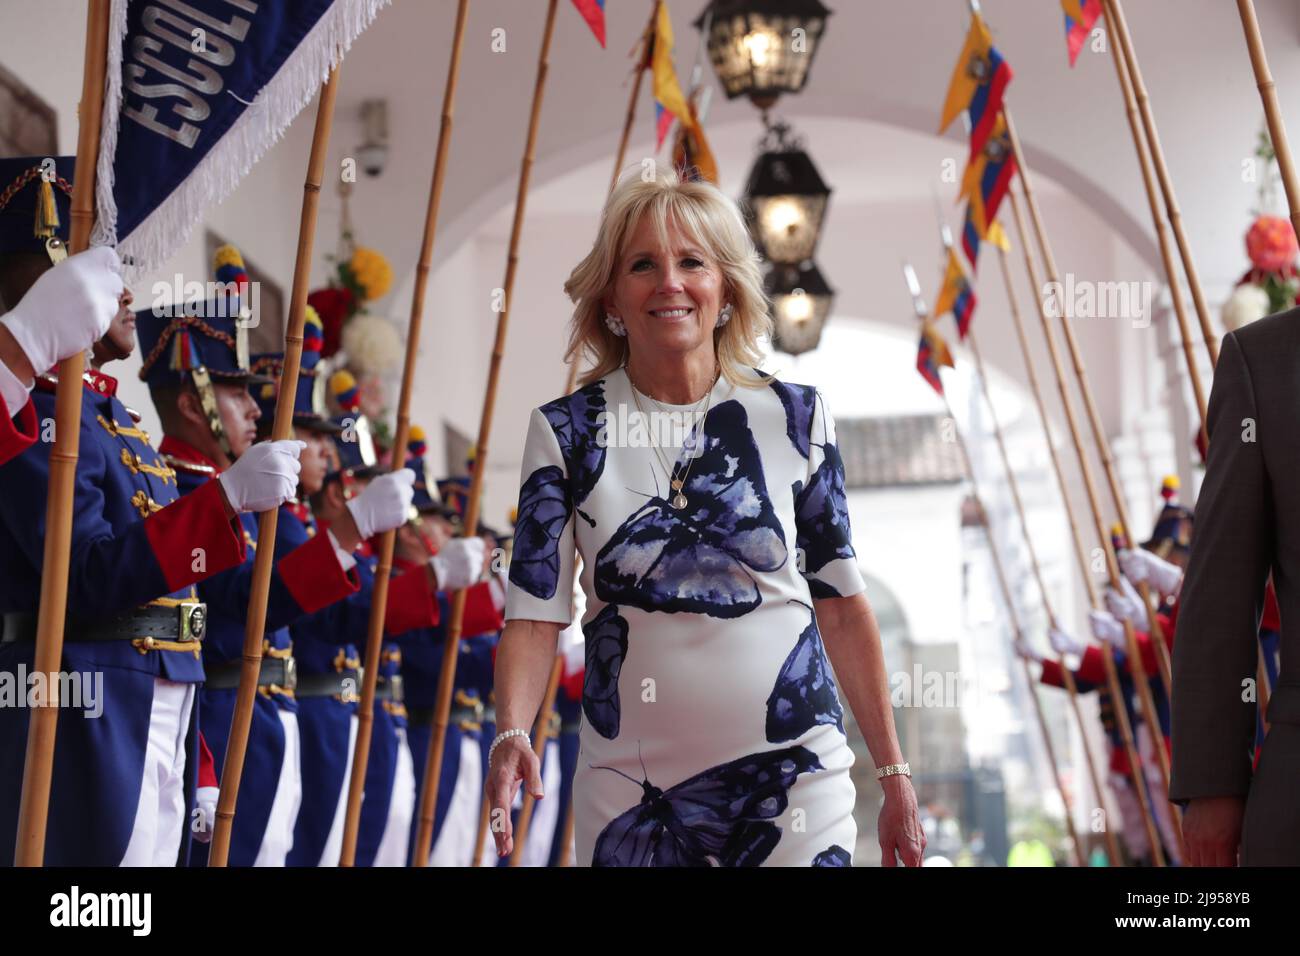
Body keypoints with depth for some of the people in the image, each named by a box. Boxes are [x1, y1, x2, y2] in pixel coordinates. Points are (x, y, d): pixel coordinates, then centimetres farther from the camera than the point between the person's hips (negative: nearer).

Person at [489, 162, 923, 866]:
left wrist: (894, 777, 3)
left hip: (794, 778, 0)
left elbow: (842, 604, 4)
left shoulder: (796, 417, 0)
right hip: (630, 788, 0)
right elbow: (535, 613, -5)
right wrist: (511, 734, -24)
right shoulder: (565, 432, -1)